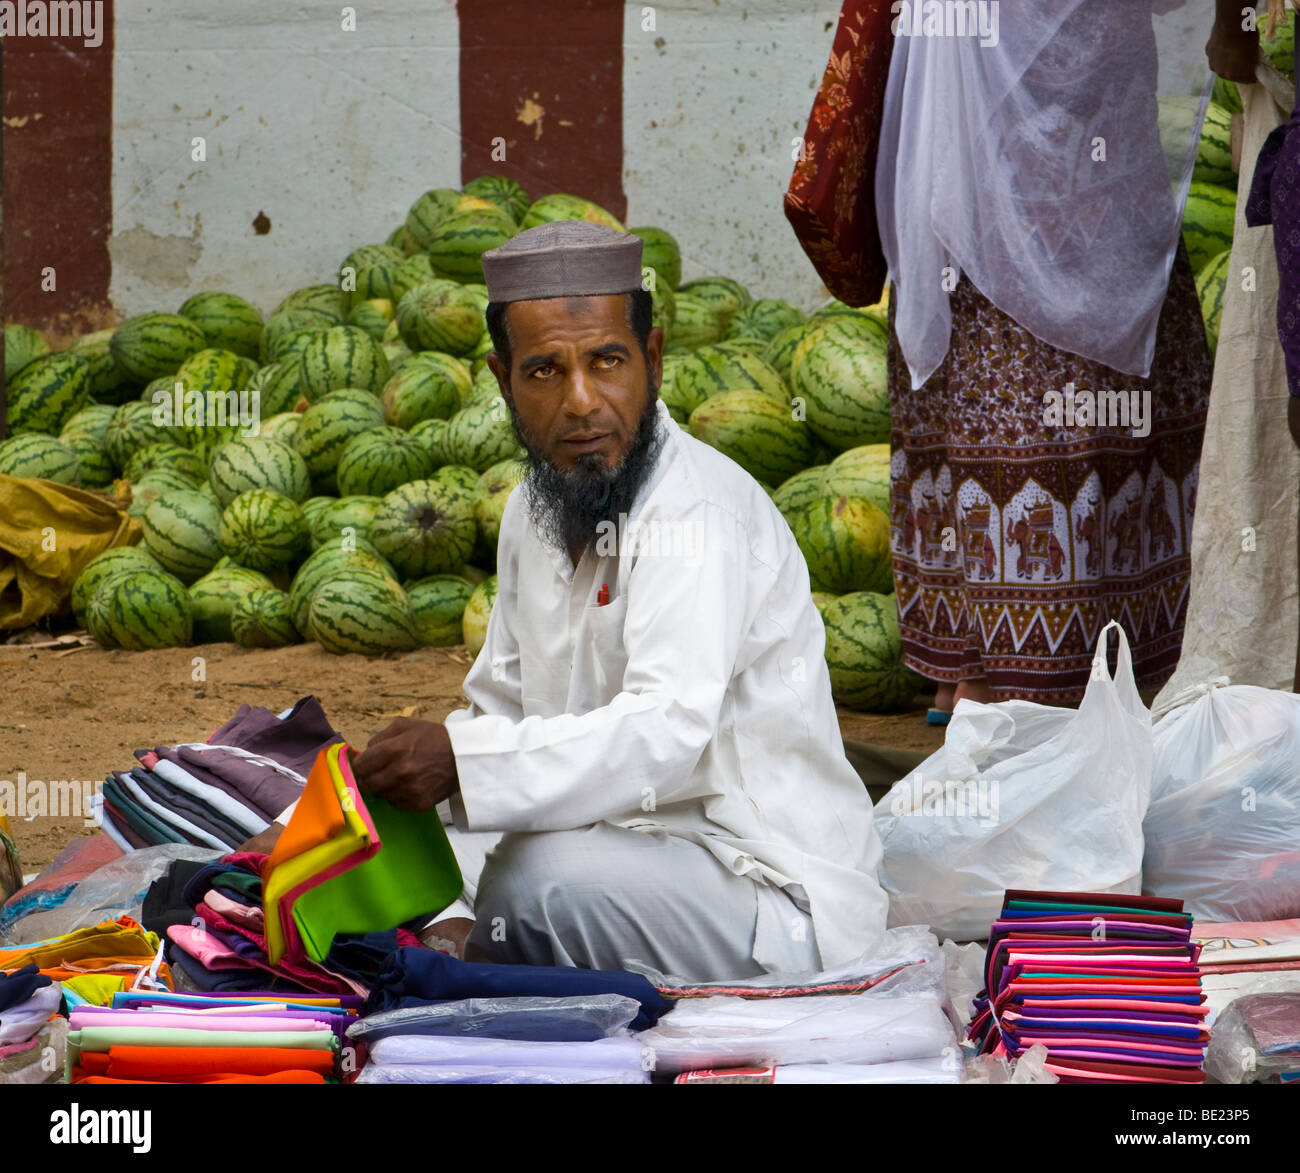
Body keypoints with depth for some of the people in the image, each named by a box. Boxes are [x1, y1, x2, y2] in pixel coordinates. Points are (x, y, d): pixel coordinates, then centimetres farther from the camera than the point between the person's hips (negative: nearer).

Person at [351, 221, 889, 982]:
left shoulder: (697, 512, -18)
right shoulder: (536, 513, 11)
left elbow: (665, 733, -31)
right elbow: (504, 711, 17)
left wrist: (462, 761, -39)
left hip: (780, 906, -8)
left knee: (546, 877, -33)